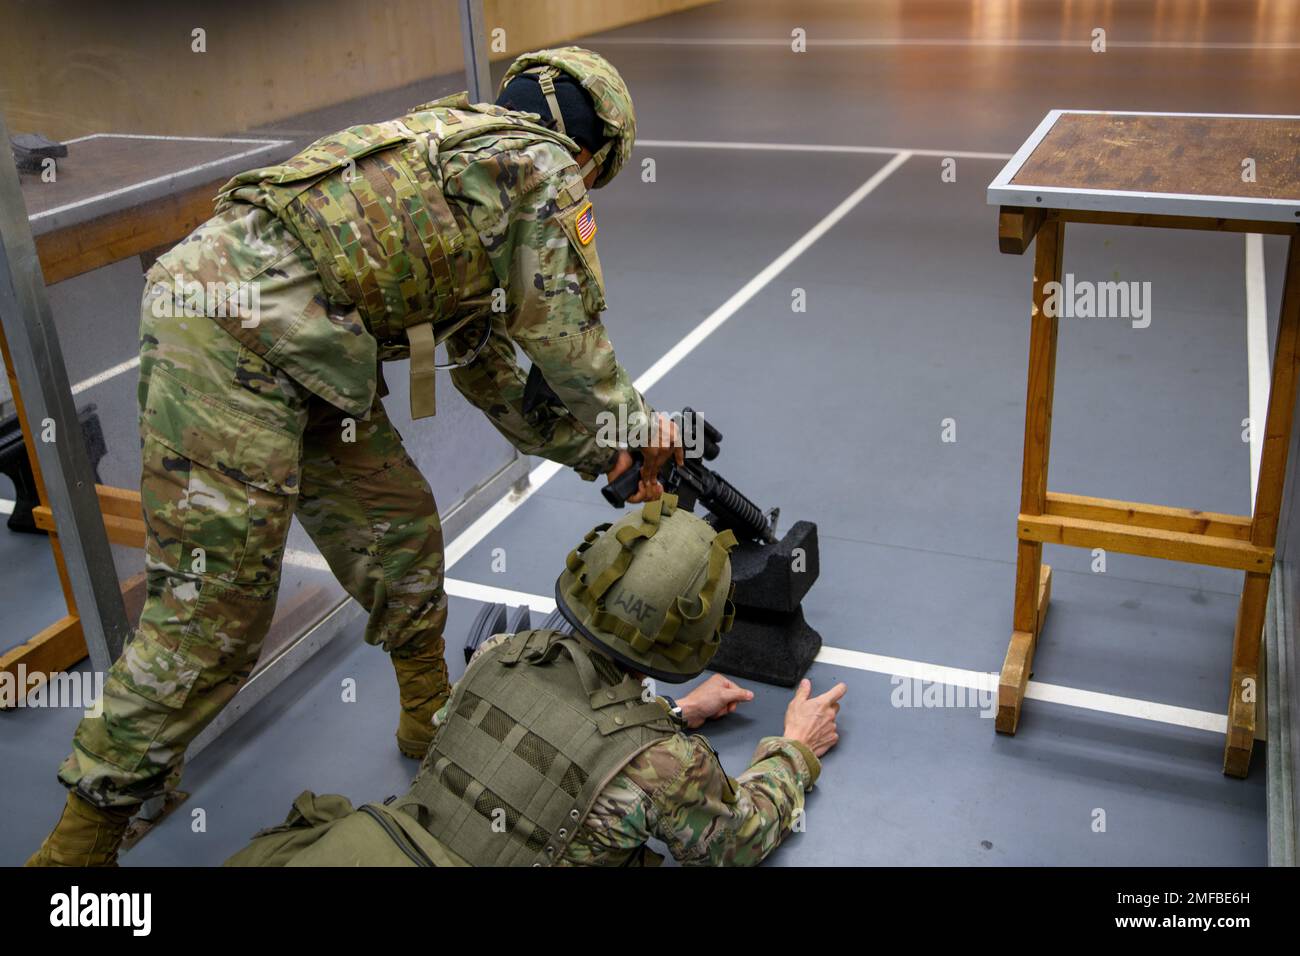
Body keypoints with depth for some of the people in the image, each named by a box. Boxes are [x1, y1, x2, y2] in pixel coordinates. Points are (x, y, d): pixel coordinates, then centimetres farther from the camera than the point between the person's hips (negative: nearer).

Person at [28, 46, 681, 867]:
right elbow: (570, 344, 2)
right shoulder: (544, 164, 2)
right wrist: (637, 424, 20)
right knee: (217, 609, -3)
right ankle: (84, 837, 11)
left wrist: (601, 458, 33)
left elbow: (487, 366, 30)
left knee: (399, 536, 17)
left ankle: (435, 722, 36)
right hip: (231, 321, -10)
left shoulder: (461, 146, 29)